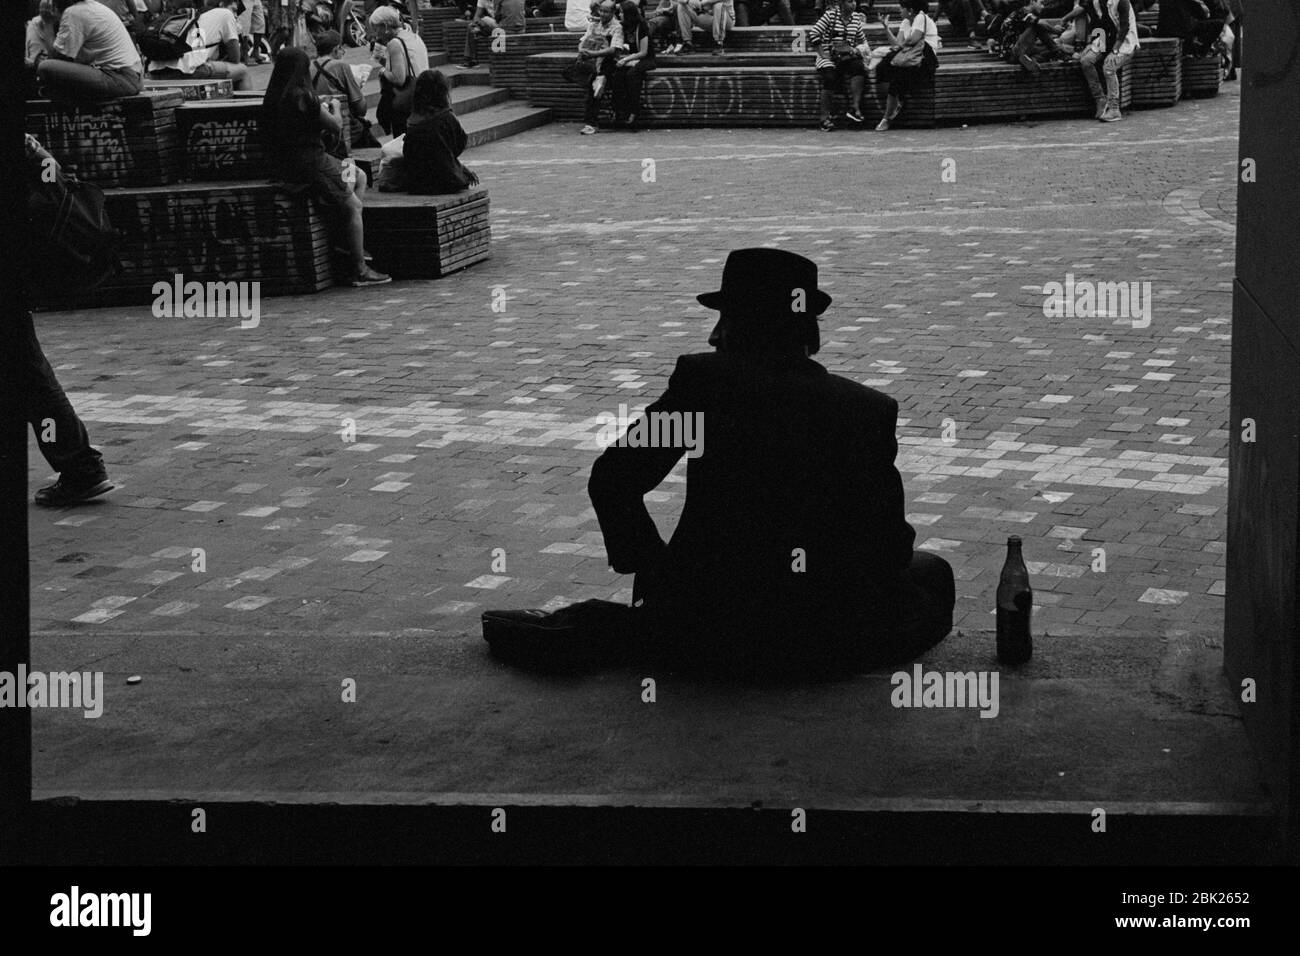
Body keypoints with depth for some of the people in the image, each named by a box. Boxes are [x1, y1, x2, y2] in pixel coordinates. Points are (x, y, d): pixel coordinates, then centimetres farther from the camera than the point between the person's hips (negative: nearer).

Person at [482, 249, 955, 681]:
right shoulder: (871, 409, -3)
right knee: (932, 571, 22)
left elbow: (611, 480, -2)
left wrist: (651, 569, 10)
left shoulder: (700, 379, -5)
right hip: (824, 644, -4)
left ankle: (596, 629, 8)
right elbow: (890, 545, 0)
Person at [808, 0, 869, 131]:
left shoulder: (857, 18, 10)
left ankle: (854, 107, -31)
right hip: (828, 57, -4)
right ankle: (825, 118, -25)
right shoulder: (830, 15, -4)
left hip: (848, 57, 4)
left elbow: (863, 41, 20)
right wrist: (822, 54, -12)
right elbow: (813, 34, -7)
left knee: (858, 66, -28)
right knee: (830, 76, -30)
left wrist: (856, 50, -1)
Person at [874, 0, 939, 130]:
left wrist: (903, 44, 0)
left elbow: (914, 39, -18)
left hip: (926, 57, -8)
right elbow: (897, 43, 6)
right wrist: (886, 28, 0)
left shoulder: (921, 18, -8)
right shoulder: (906, 22, 17)